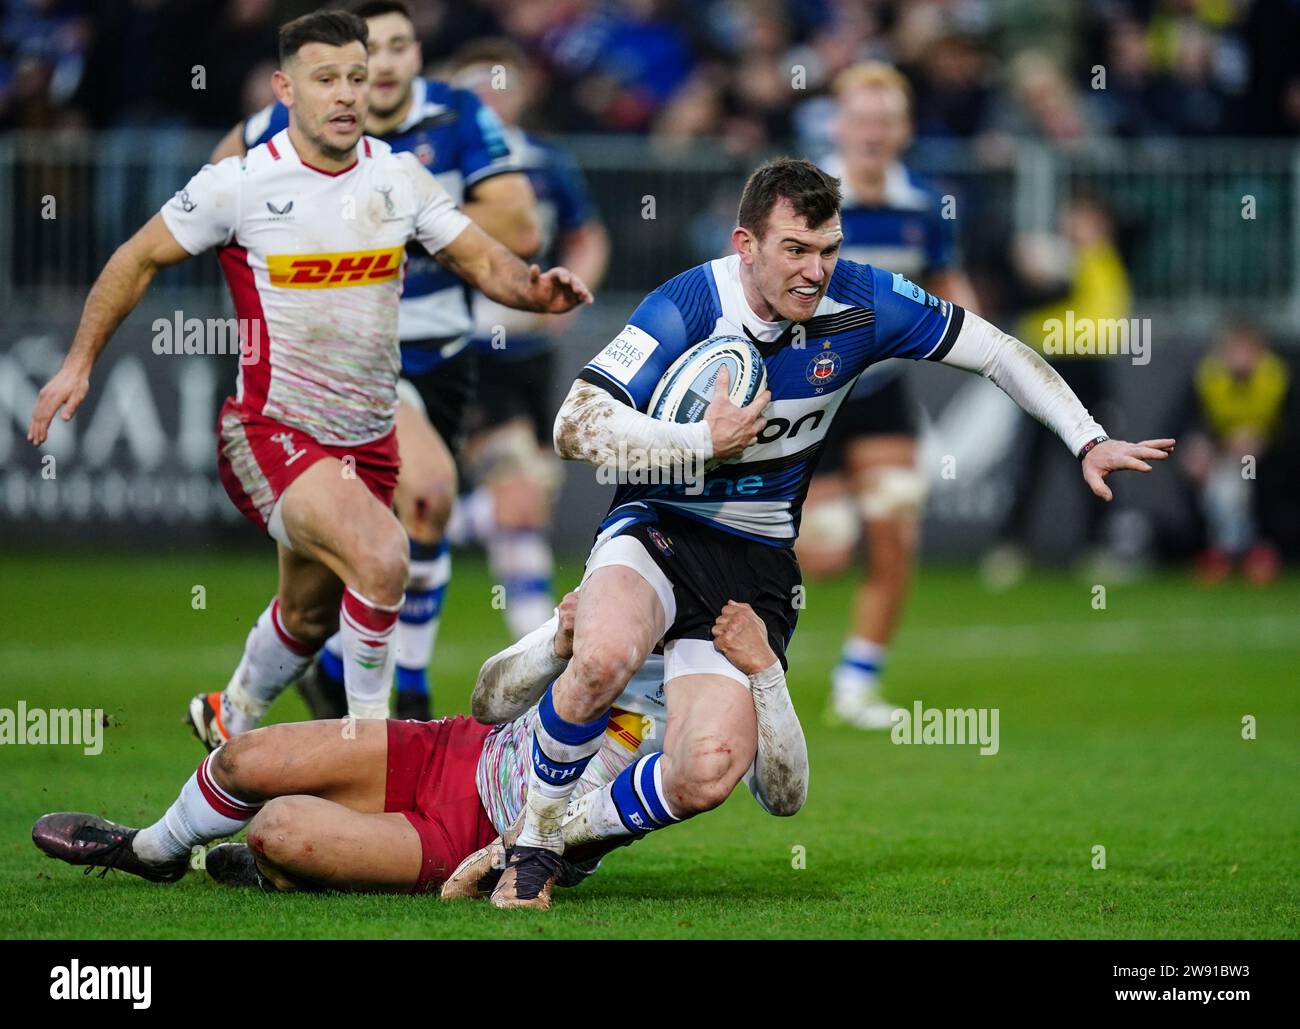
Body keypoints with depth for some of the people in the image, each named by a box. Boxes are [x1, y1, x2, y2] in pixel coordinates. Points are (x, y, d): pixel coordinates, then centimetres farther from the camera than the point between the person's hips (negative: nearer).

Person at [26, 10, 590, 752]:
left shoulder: (401, 178, 1)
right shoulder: (240, 185, -10)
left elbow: (483, 259, 6)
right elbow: (140, 259, 1)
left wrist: (535, 287, -16)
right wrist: (80, 363, 2)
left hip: (369, 438, 6)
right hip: (272, 433, -6)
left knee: (311, 614, 20)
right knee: (380, 557, -30)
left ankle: (231, 723, 47)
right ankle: (369, 737, -14)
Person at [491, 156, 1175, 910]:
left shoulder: (859, 302, -8)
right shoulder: (690, 305, -17)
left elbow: (998, 351, 3)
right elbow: (575, 427, -21)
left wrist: (1088, 440, -3)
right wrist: (704, 442, -27)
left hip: (757, 565, 3)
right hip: (657, 532, -3)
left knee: (706, 776, -21)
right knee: (604, 658, -38)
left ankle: (571, 833, 9)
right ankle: (534, 838, -13)